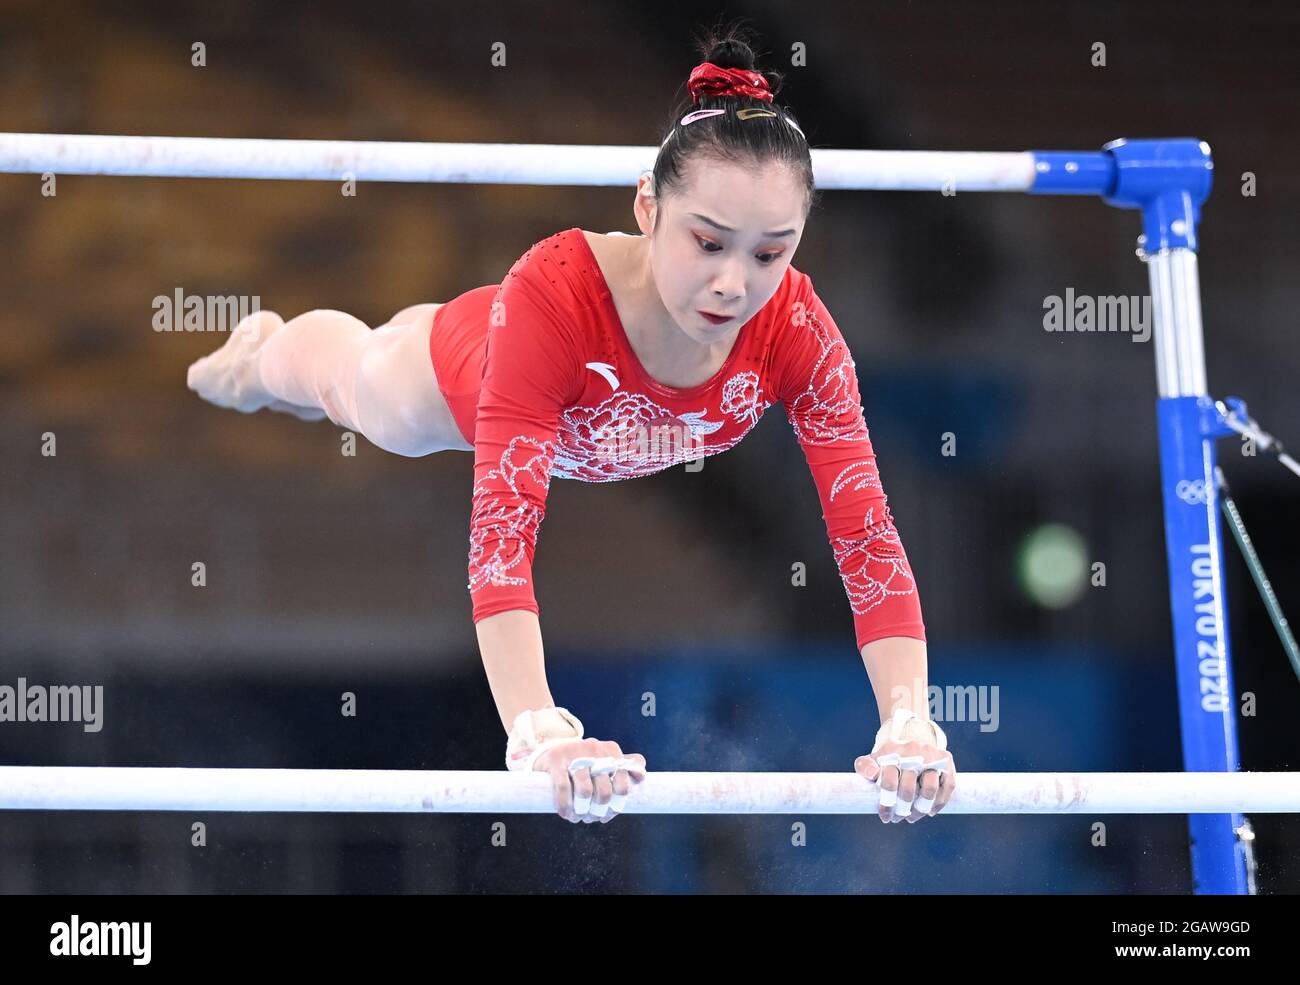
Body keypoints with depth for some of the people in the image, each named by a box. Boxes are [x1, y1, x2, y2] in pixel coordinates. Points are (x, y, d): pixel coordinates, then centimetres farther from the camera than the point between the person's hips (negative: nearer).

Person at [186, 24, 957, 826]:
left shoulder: (795, 329, -43)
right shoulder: (554, 294, -53)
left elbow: (866, 531, -46)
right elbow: (503, 527, -58)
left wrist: (909, 725, -60)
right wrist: (538, 733, -70)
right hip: (448, 389, -3)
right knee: (343, 370, 34)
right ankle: (260, 351, 70)